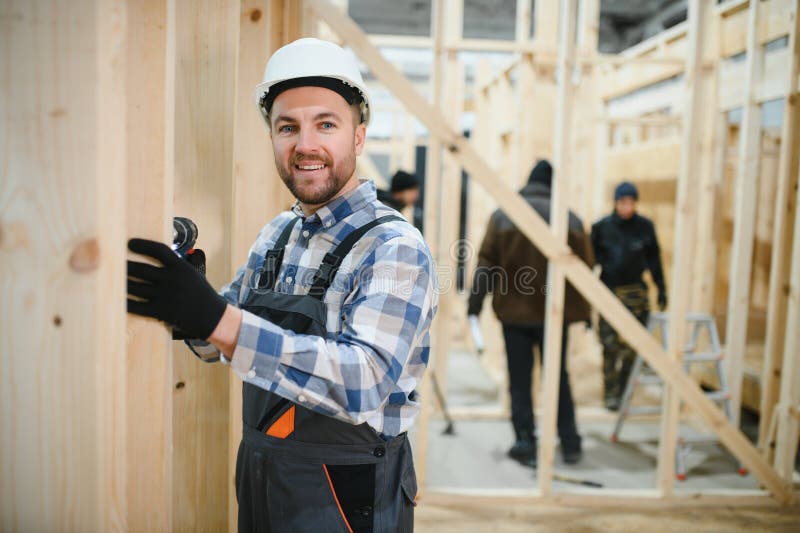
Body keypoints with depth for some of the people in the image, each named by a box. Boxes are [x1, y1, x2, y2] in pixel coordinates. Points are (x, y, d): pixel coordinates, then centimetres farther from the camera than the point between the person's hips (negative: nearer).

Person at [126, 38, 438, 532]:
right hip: (259, 477, 6)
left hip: (346, 492, -6)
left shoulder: (395, 247, -19)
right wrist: (187, 284, -11)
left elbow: (364, 384, -31)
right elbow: (218, 342, 9)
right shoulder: (276, 235, 2)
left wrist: (218, 318, -37)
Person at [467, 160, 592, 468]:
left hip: (513, 312, -1)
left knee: (519, 380, 8)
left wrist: (475, 305, -3)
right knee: (559, 378, 15)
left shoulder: (502, 215, -2)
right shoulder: (570, 219, -1)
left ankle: (526, 445, 11)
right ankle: (570, 444, 22)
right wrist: (584, 312, 9)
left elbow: (486, 263, -6)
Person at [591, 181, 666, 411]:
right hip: (609, 291, -1)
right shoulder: (602, 227, -3)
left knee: (633, 345, -1)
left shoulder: (645, 227, 2)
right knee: (610, 344, -4)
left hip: (636, 293, 2)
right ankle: (610, 394, 6)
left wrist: (662, 290, 10)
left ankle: (624, 391, 14)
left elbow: (654, 260, 9)